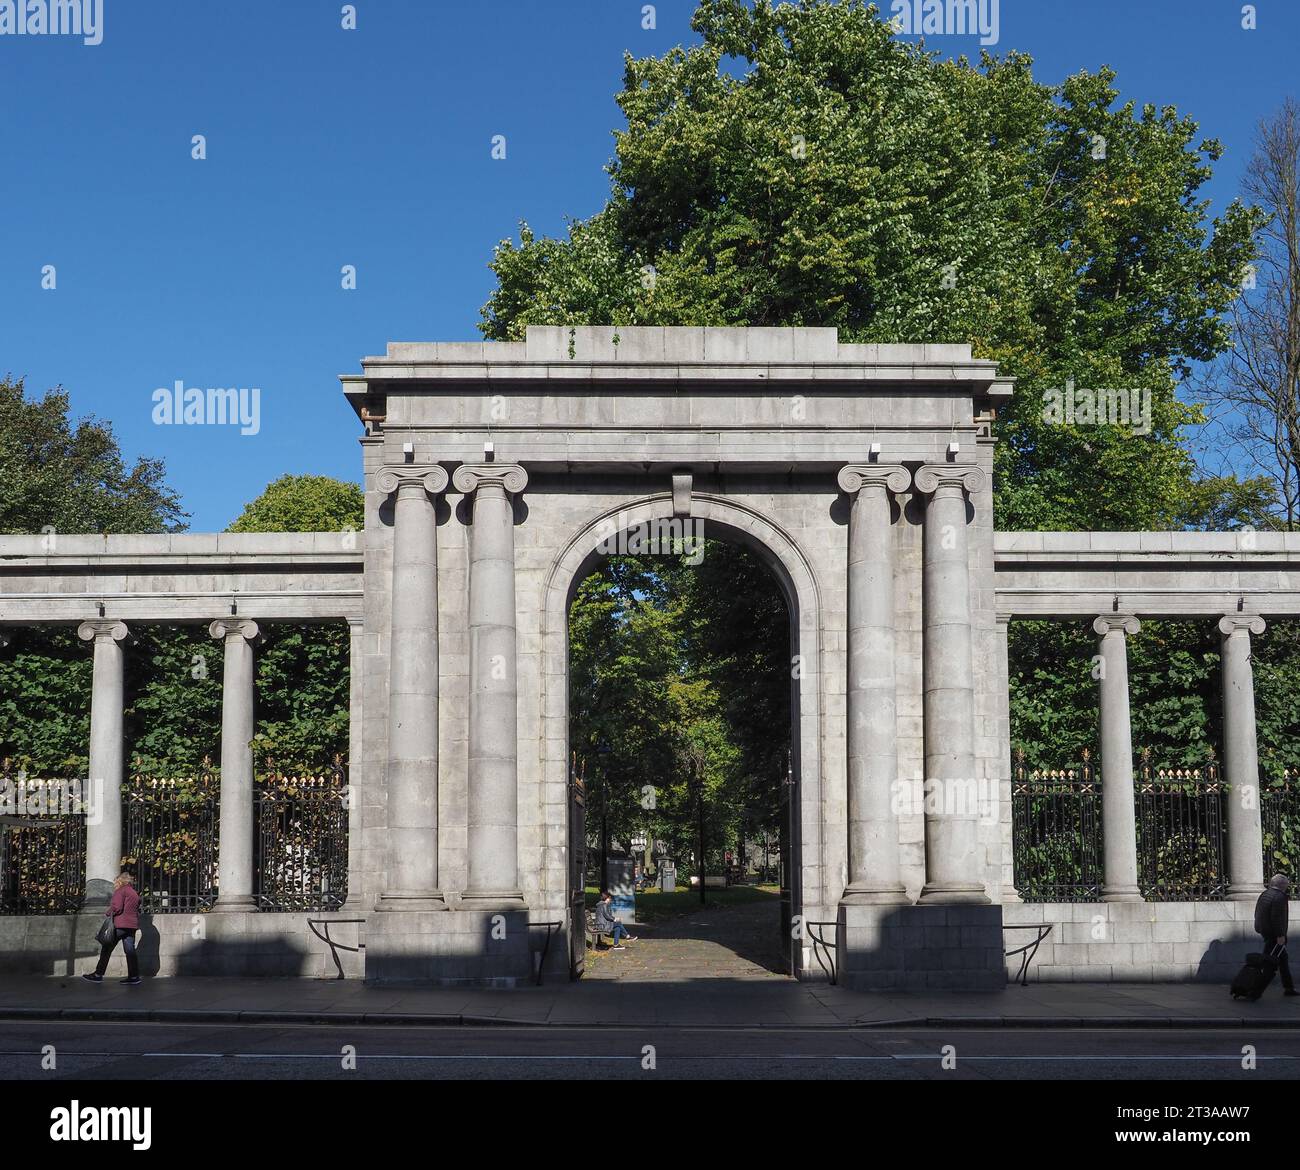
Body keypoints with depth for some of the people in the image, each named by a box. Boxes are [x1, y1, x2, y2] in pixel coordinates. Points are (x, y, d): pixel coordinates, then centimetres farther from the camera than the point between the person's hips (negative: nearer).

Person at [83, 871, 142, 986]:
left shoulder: (121, 891, -5)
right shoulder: (134, 893, 20)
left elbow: (117, 907, -15)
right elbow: (137, 910, 20)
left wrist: (109, 912, 0)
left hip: (120, 925, -8)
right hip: (132, 925, 8)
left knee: (106, 949, 0)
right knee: (130, 950, 4)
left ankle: (98, 975, 1)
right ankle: (134, 976, -2)